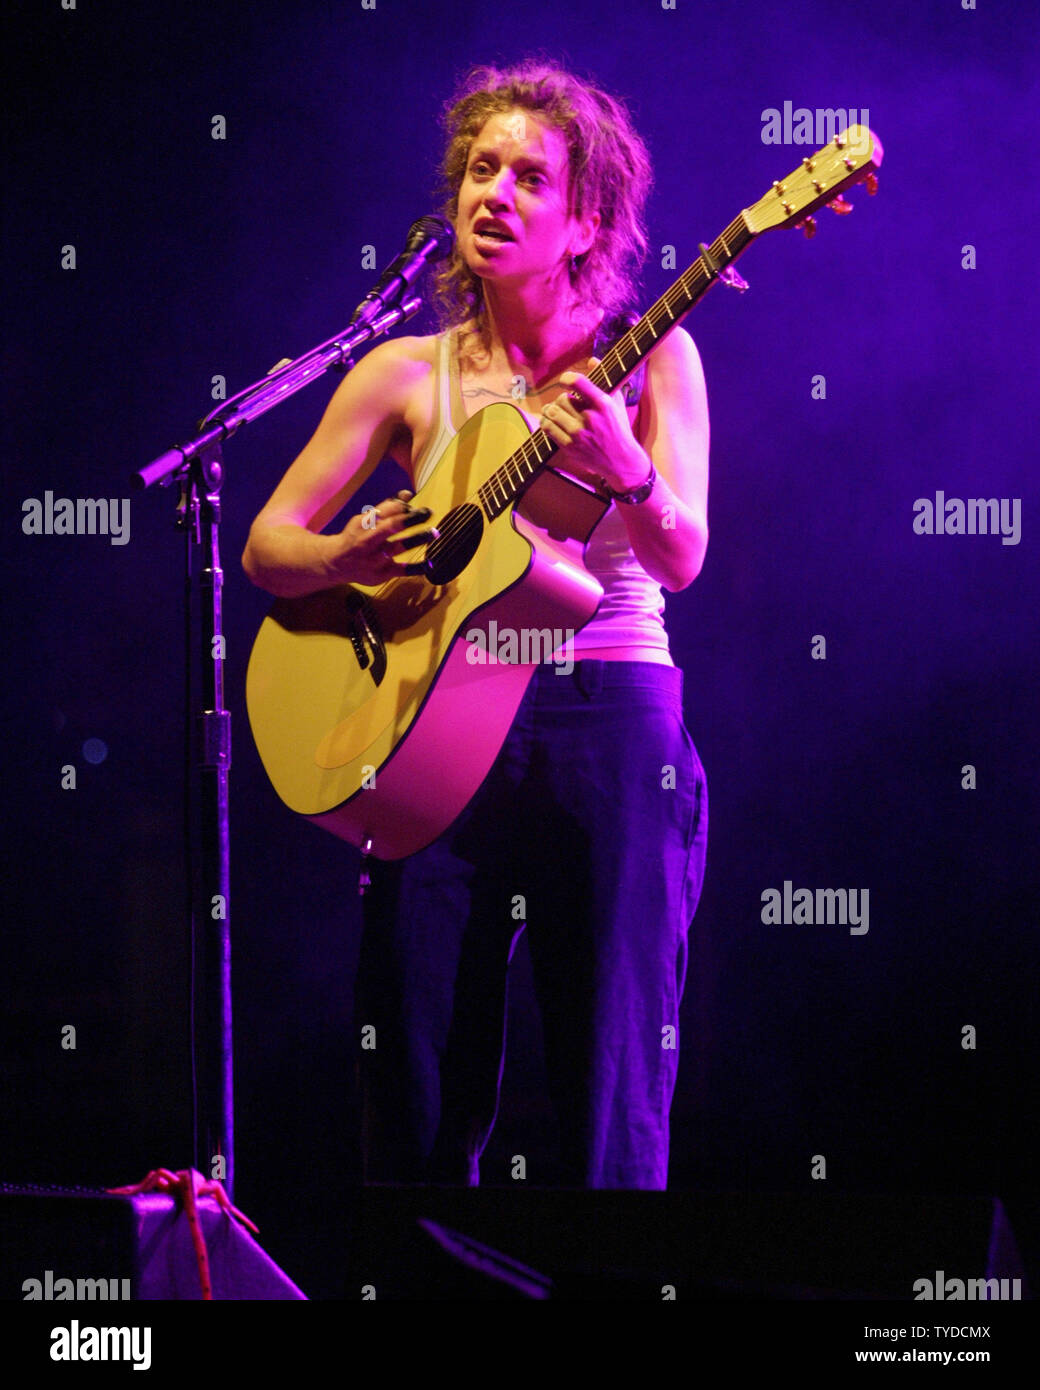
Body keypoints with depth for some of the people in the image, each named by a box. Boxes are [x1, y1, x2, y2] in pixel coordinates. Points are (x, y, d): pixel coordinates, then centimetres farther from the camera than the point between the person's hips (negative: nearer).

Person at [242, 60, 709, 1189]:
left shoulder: (649, 356, 4)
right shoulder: (409, 375, 8)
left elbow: (681, 559, -8)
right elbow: (266, 546, 7)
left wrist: (624, 470, -28)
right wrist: (353, 558, -14)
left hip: (609, 724, -2)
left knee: (611, 1104, -4)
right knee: (417, 1103, 1)